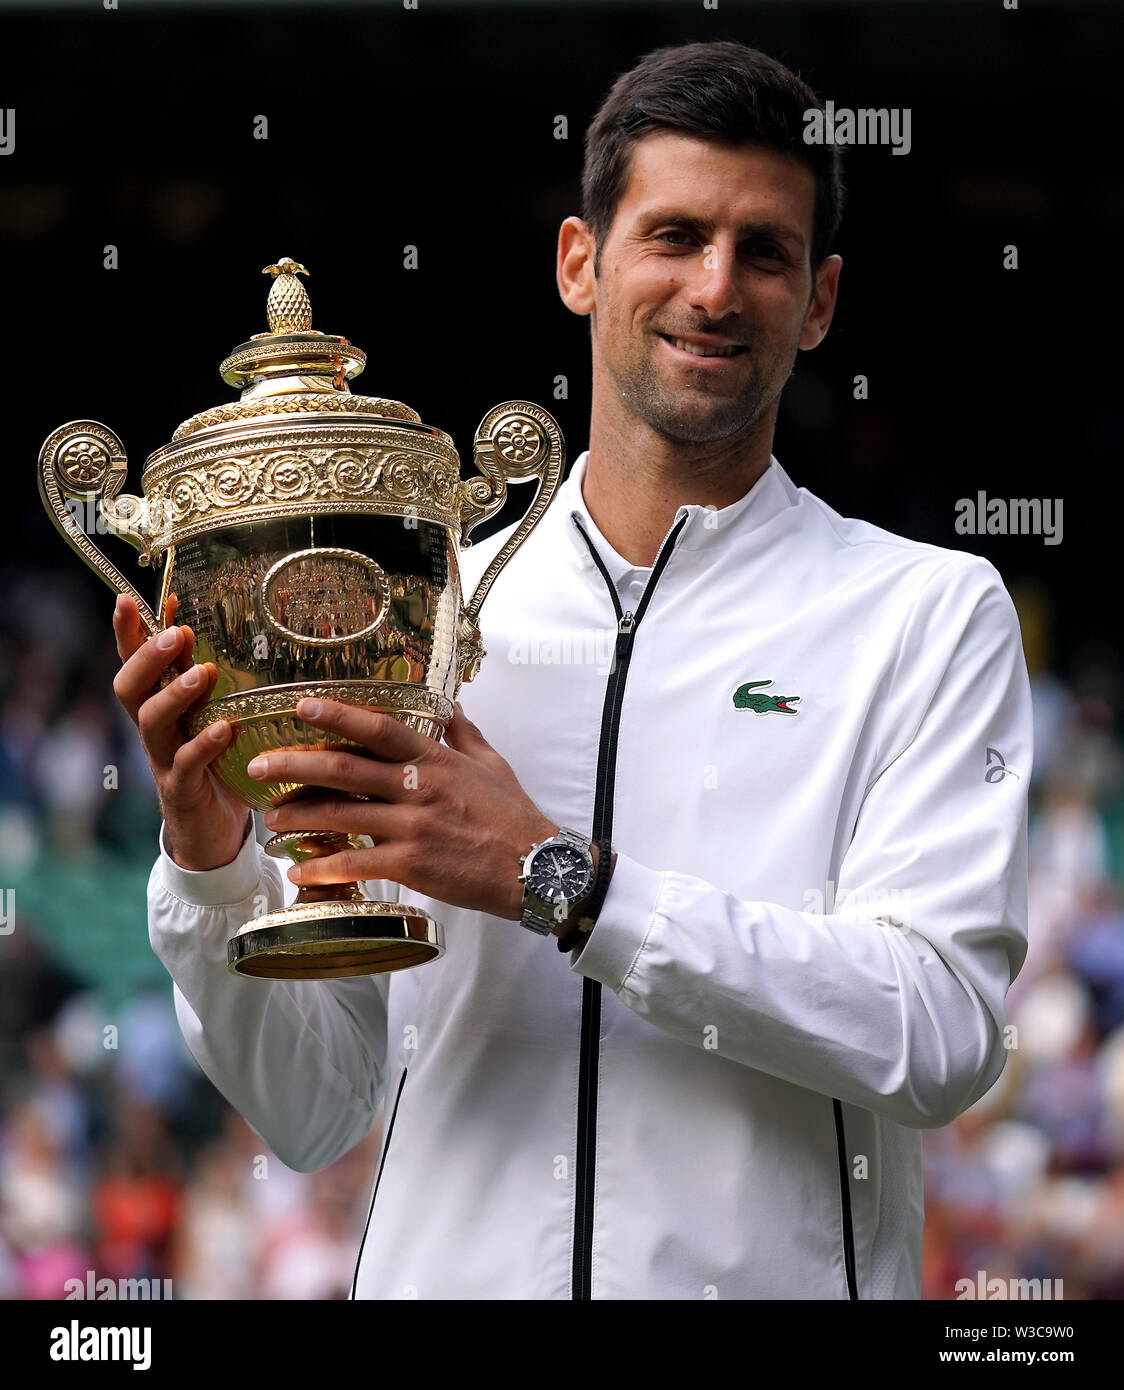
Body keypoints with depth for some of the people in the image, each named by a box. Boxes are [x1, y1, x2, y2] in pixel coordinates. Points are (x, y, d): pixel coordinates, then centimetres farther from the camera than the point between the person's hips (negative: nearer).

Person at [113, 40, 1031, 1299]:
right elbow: (310, 1112, 8)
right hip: (447, 1266, 2)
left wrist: (555, 877, -17)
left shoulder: (930, 615, 0)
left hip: (770, 1269, -2)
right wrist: (210, 872, -8)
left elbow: (941, 1033, -14)